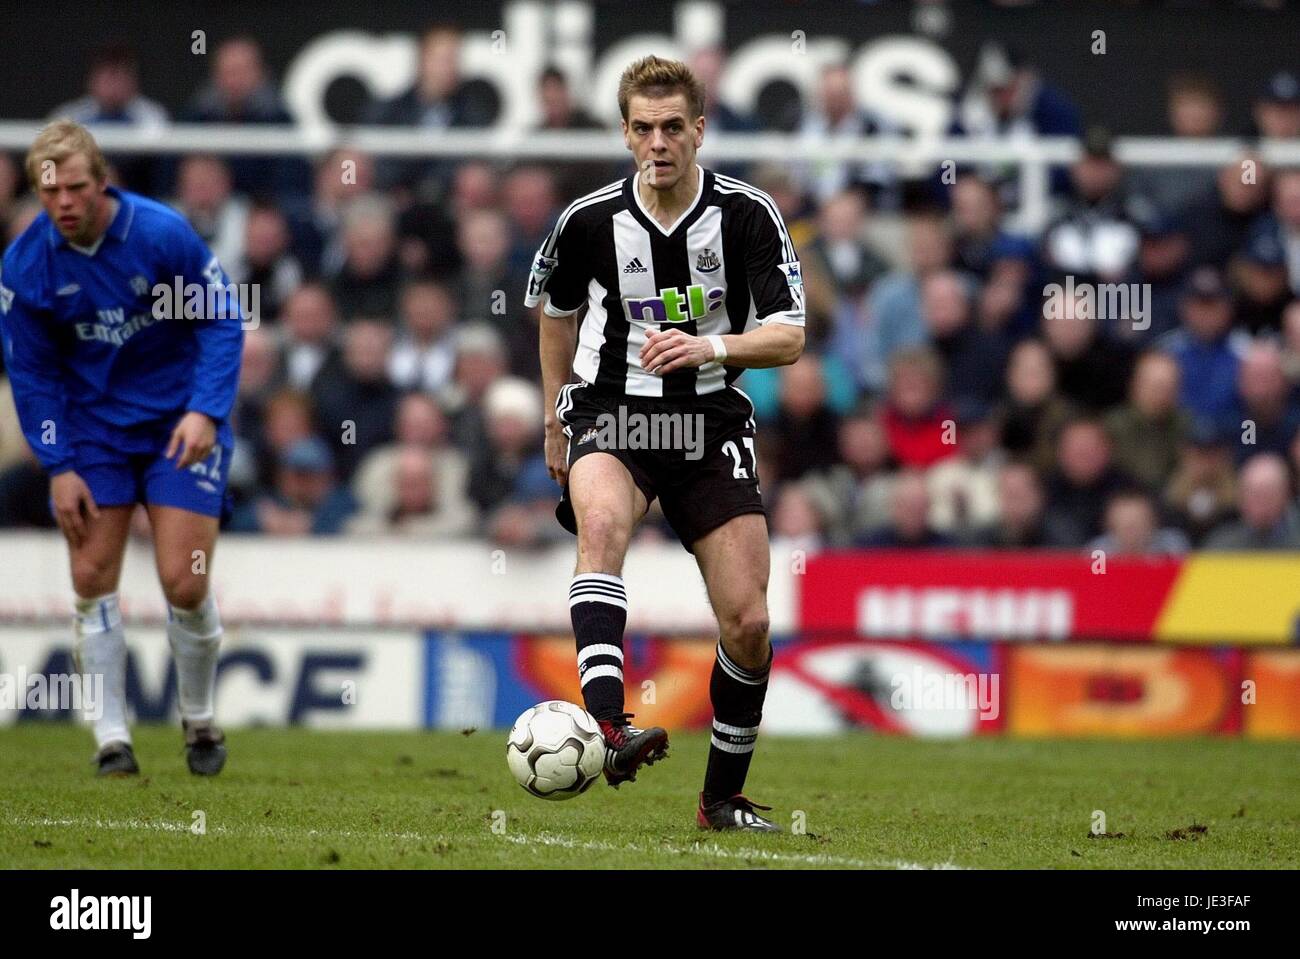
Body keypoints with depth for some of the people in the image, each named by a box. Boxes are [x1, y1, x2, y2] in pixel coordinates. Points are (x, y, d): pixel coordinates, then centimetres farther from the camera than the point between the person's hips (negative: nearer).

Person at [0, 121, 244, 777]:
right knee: (93, 580, -4)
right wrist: (58, 467, -8)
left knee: (185, 584, -7)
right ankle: (112, 740, 6)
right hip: (92, 424, 2)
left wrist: (206, 410, -22)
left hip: (180, 425, -2)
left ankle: (199, 720, 17)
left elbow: (224, 320, -10)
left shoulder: (162, 233, -19)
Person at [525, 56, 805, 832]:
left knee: (749, 623, -4)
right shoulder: (589, 221, -4)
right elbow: (556, 309, 17)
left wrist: (708, 346, -28)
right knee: (602, 521, -36)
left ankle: (724, 796, 17)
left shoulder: (748, 214, -7)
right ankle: (609, 726, -52)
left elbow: (789, 338, -10)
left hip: (711, 420, 1)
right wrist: (554, 416, 22)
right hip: (612, 413, -1)